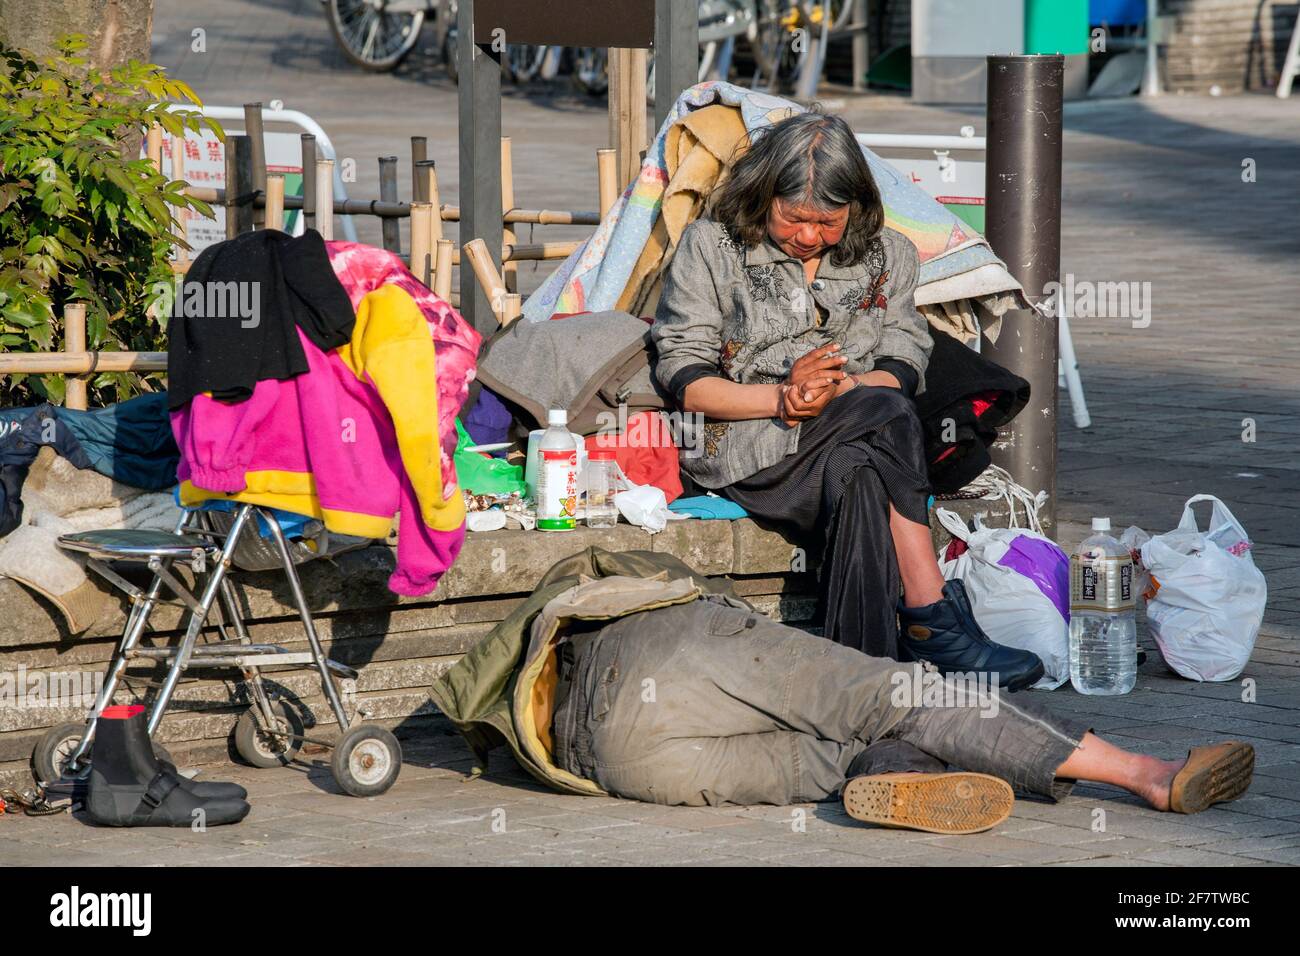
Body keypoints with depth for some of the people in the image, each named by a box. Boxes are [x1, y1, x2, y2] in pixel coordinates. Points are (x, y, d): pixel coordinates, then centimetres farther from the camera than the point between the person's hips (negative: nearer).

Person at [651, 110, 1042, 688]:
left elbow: (903, 367, 5)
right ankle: (933, 615, -33)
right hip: (745, 447, -3)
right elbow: (681, 375, -1)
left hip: (857, 441, 3)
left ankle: (867, 663, -39)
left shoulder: (886, 256, 13)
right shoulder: (711, 247, 4)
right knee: (887, 415, -33)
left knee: (855, 471, -37)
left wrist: (840, 388, -18)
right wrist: (779, 397, -17)